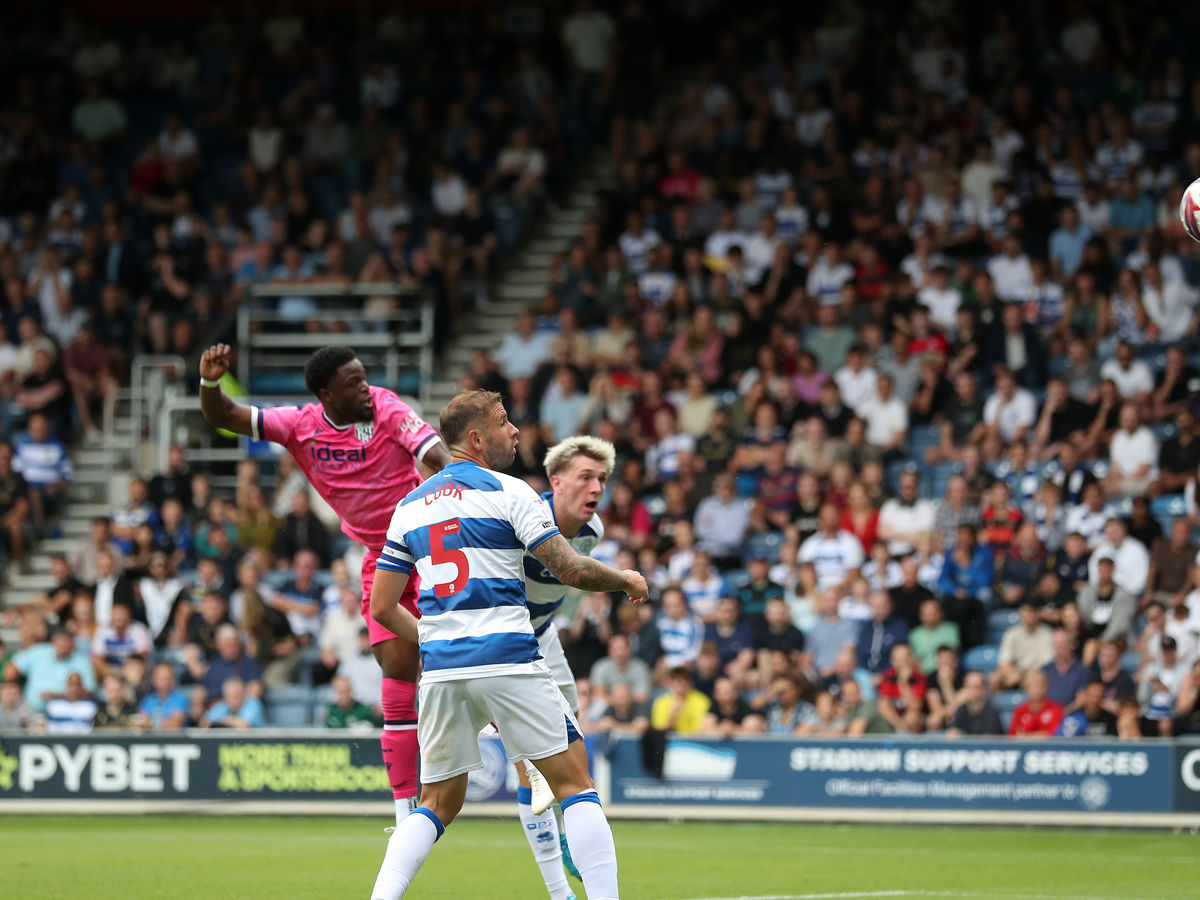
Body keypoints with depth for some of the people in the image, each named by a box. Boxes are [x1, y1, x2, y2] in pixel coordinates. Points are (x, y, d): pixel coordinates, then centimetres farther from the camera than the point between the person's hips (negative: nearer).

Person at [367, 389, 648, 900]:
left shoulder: (409, 507, 15)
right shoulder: (508, 493, -2)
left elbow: (382, 607, 16)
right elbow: (571, 570, -6)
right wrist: (626, 580, 12)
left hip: (440, 667, 5)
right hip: (507, 661, -5)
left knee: (439, 803, 15)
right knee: (574, 779, 3)